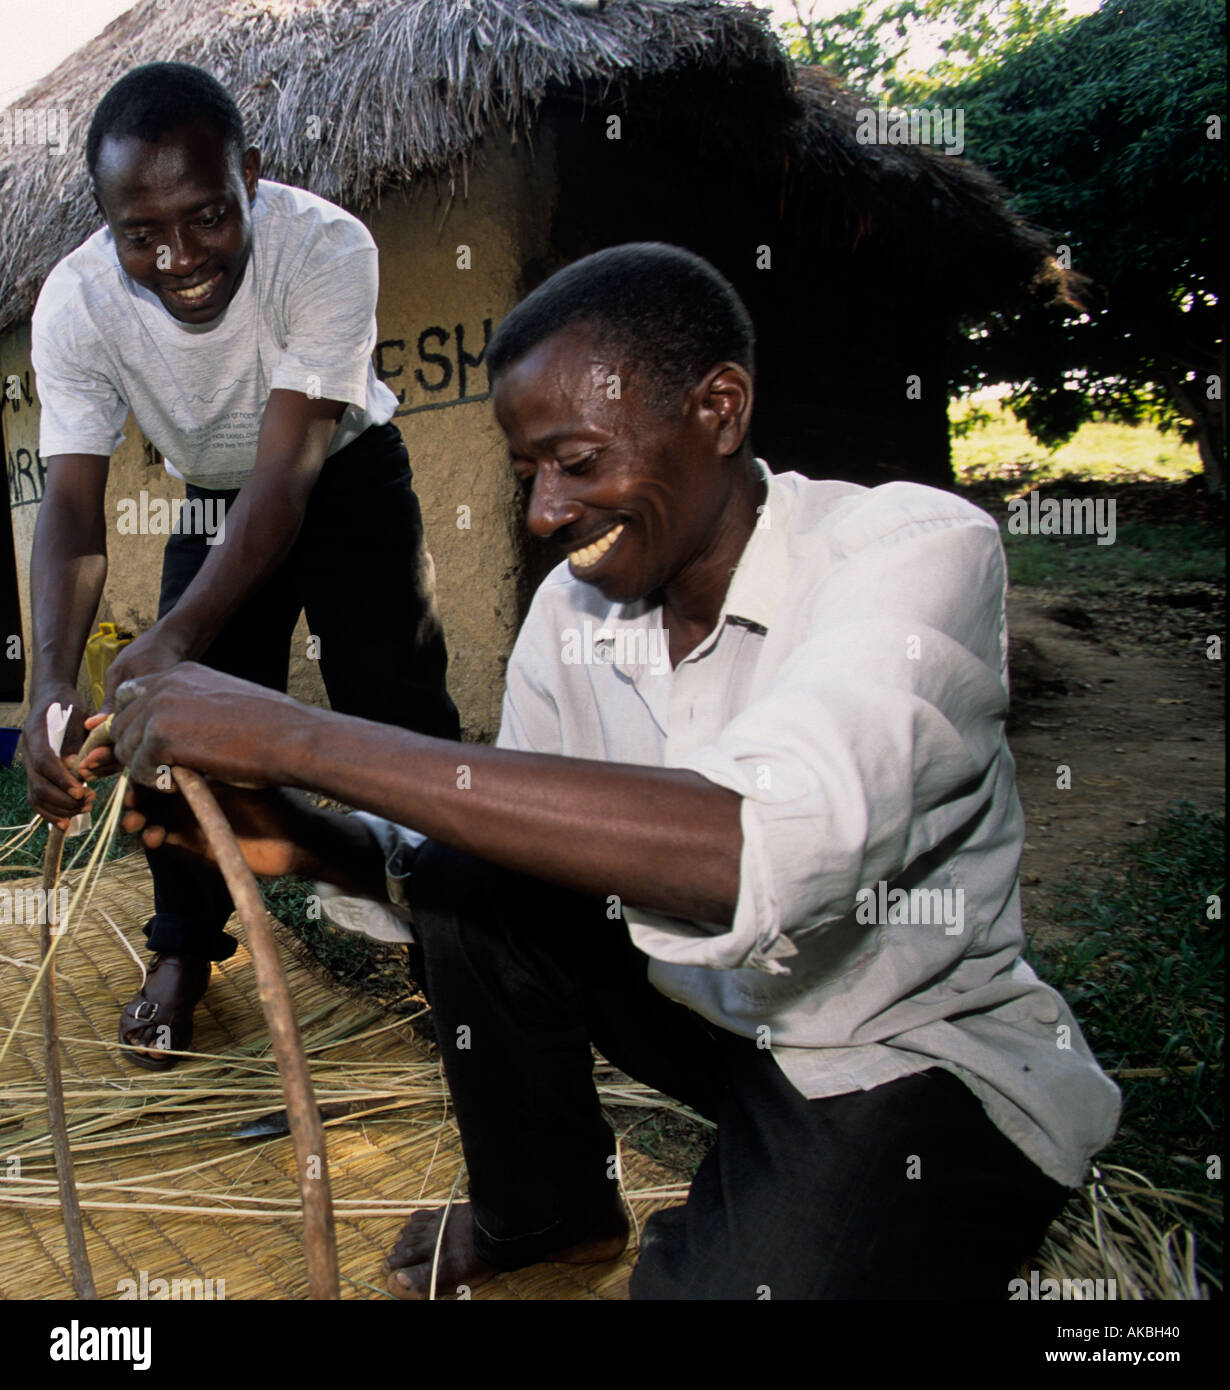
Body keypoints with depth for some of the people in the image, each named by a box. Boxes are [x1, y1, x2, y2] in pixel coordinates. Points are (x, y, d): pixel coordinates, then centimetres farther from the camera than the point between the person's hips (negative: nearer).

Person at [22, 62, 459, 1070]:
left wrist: (177, 635, -49)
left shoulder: (329, 248, -33)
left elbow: (288, 470, -38)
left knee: (397, 699, -10)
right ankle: (185, 950, 17)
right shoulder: (75, 304, -24)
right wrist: (52, 682, -43)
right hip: (215, 497, 3)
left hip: (344, 473, -2)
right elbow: (74, 508, -27)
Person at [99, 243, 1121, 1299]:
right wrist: (309, 841, -17)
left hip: (927, 1062, -5)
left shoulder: (914, 548, -25)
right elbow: (522, 840, 3)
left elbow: (746, 857, -42)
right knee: (462, 865, -7)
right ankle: (546, 1208, 16)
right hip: (708, 1005, 6)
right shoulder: (571, 608, -6)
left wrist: (299, 736, -37)